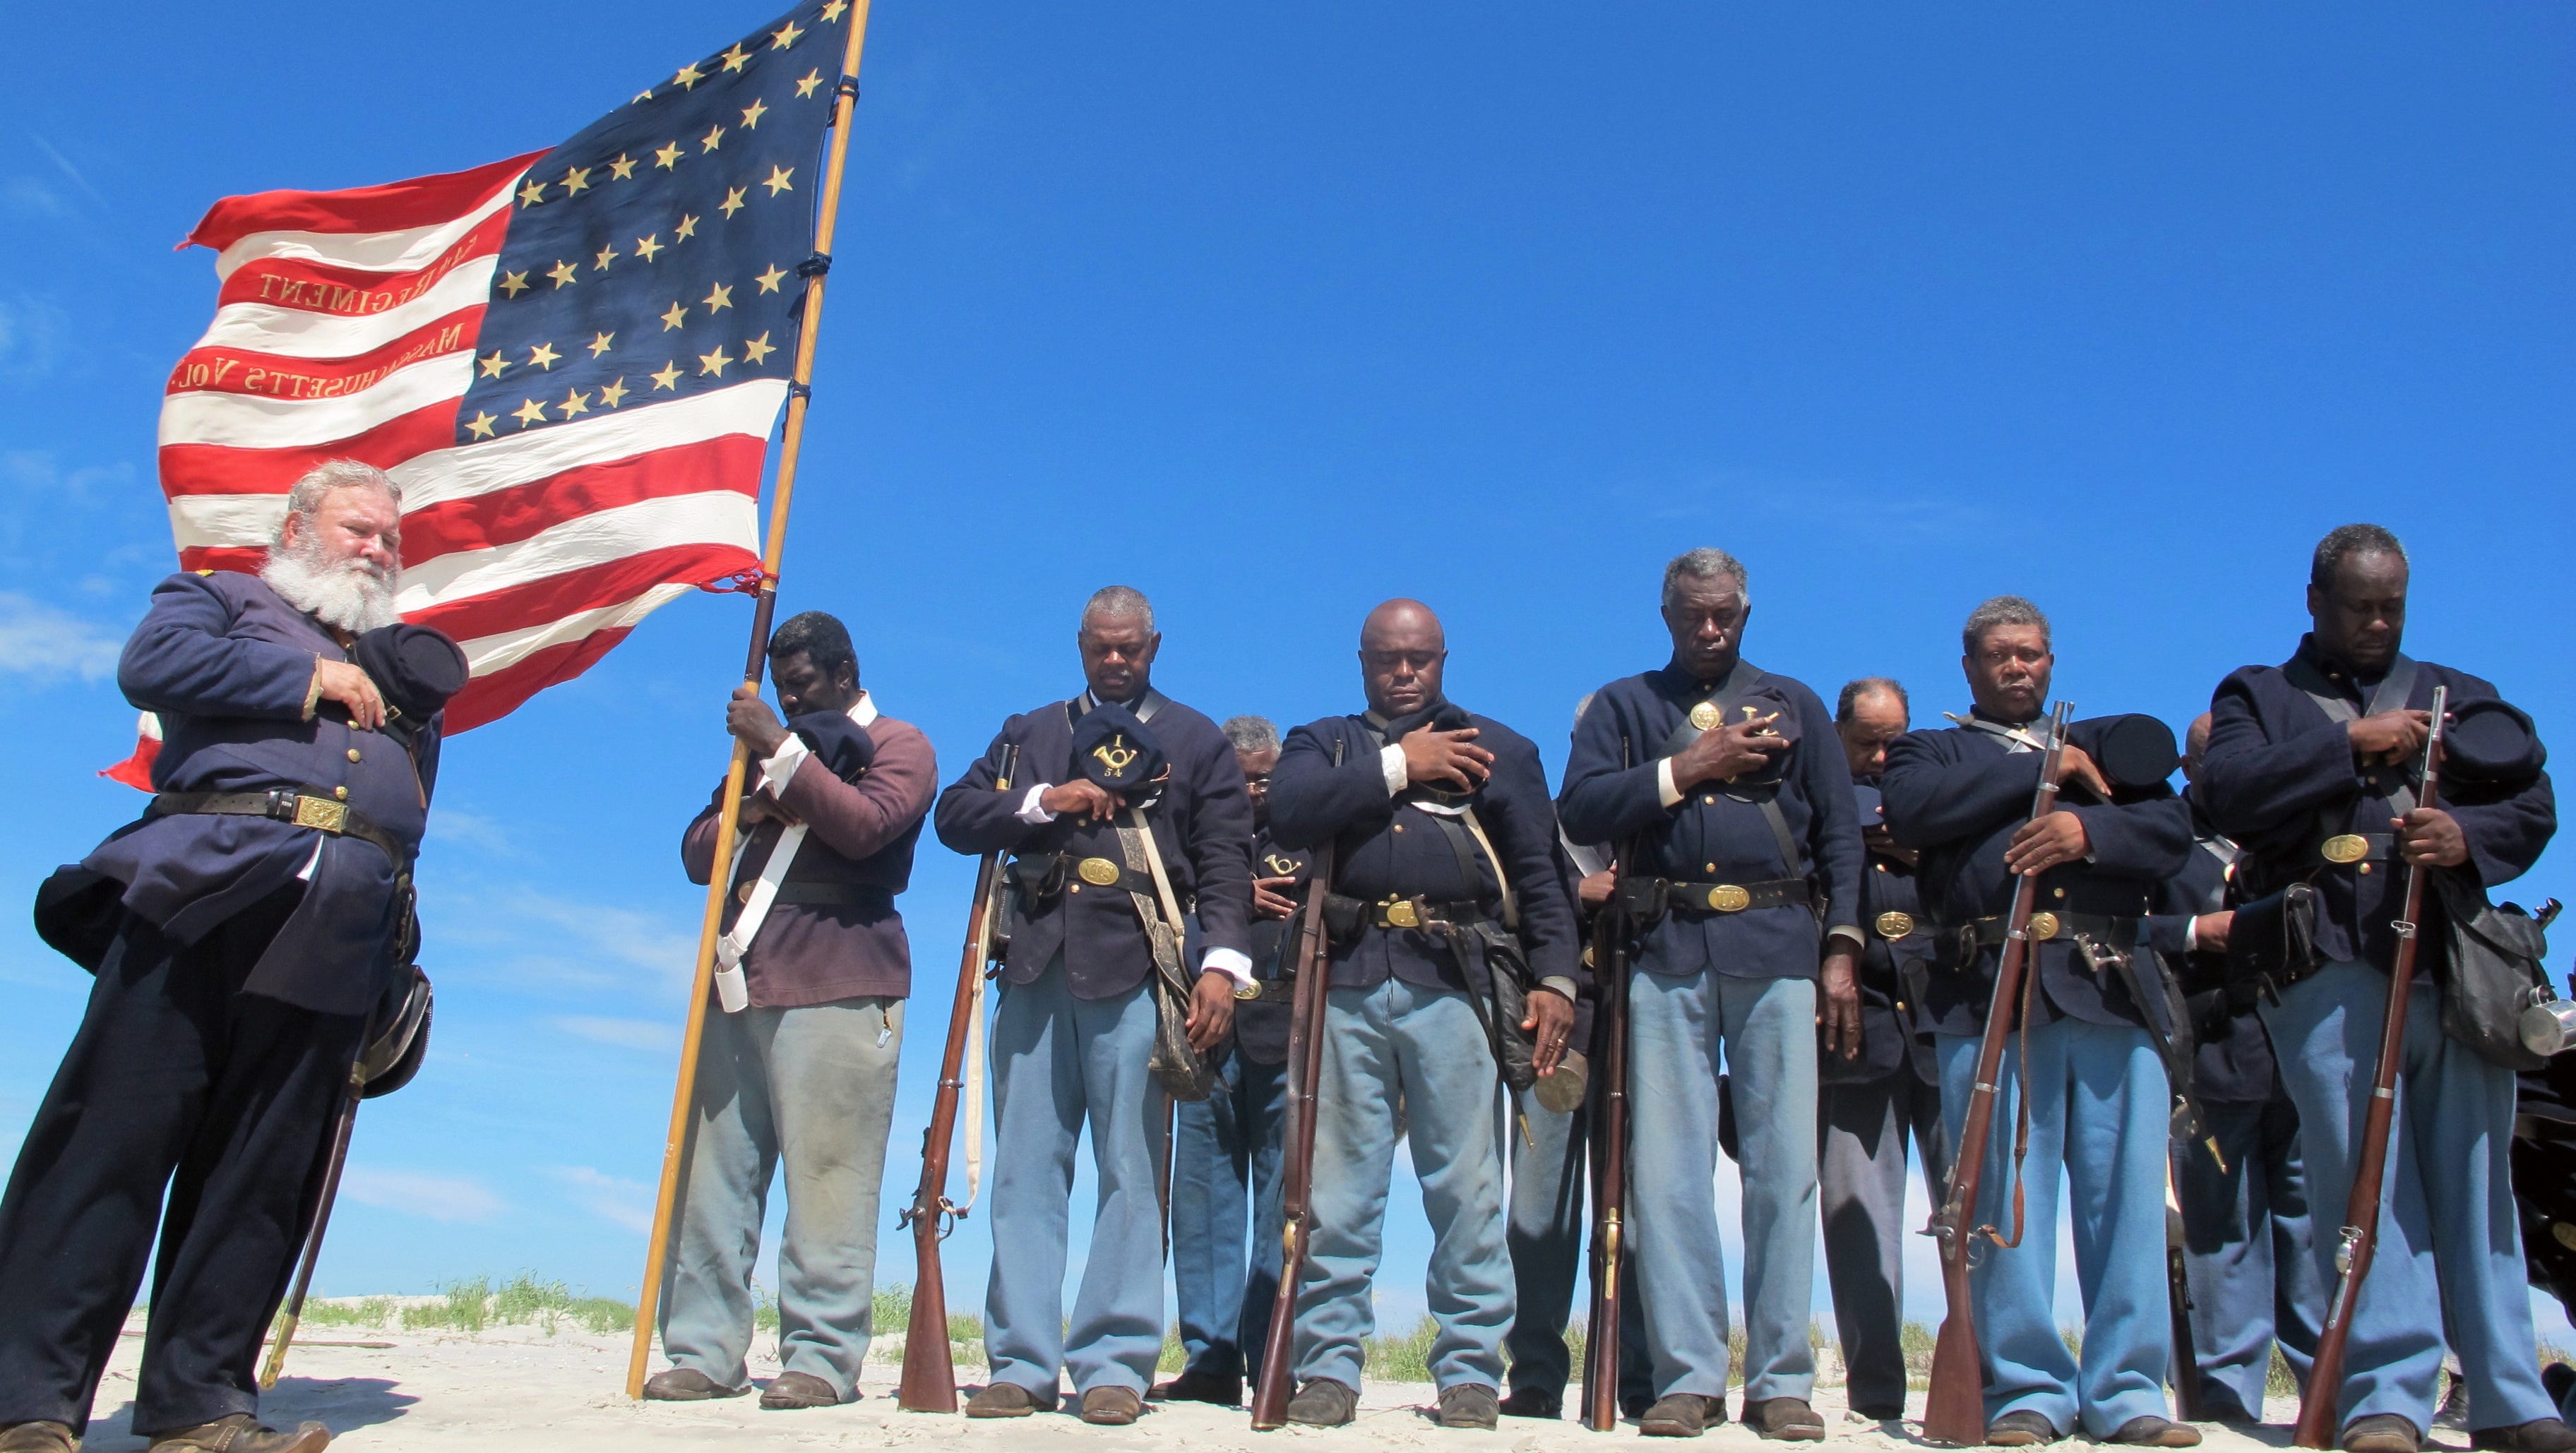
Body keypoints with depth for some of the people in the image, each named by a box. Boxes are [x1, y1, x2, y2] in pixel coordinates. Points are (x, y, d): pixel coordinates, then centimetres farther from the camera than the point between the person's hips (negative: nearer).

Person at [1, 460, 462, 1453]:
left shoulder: (404, 669, 32)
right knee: (118, 1133, -8)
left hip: (338, 934, 4)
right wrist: (313, 681, 2)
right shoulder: (222, 599, 20)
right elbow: (152, 665, -3)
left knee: (262, 1174, -1)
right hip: (211, 888, -4)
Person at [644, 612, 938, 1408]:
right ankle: (704, 1351, 4)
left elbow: (867, 826, -11)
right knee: (713, 1169, 0)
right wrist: (744, 812, 4)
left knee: (825, 1173, -10)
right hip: (740, 980, 6)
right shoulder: (767, 748, 28)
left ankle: (823, 1356, -7)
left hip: (836, 985, -6)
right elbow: (696, 854, 24)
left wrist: (783, 748, -12)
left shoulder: (897, 745, 8)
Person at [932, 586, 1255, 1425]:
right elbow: (954, 815, 13)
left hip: (1135, 970, -3)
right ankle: (1021, 1364, 8)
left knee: (1132, 1172, -3)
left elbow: (1226, 859, 3)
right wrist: (1041, 803, -4)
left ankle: (1115, 1365, 1)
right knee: (1025, 1168, 3)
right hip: (1037, 968, 3)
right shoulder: (1029, 735, 22)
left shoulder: (1195, 742, 12)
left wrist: (1223, 963, -11)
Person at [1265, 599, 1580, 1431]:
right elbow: (1289, 813, -3)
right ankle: (1329, 1365, 7)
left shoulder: (1499, 750, 17)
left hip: (1454, 983, -1)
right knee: (1341, 1182, 1)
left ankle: (1470, 1370, 6)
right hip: (1348, 980, 1)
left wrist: (1555, 978, -4)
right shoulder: (1323, 744, 20)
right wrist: (1398, 767, -3)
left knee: (1466, 1184, -1)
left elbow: (1540, 873, 9)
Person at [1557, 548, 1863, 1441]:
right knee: (1668, 1167, -2)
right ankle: (1688, 1377, 4)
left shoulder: (1794, 705, 18)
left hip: (1778, 947, 0)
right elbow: (1580, 811, 0)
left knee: (1784, 1162, -3)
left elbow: (1840, 833, 12)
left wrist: (1841, 950, 1)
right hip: (1669, 950, 0)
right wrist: (1686, 770, -6)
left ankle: (1781, 1379, 4)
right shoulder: (1623, 706, 16)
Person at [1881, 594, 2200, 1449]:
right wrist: (2042, 770, -1)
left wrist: (2086, 830, -11)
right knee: (2006, 1200, -5)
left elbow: (2172, 833, 9)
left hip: (2112, 992, 2)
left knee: (2127, 1195, -1)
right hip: (1993, 995, -2)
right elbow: (1908, 810, -5)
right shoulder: (1933, 751, 19)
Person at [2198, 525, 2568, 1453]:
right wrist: (2350, 746, -6)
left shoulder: (2458, 696, 26)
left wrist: (2468, 836, -8)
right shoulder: (2257, 697, 18)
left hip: (2456, 963, 3)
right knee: (2362, 1179, -7)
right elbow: (2226, 791, -3)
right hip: (2328, 967, -2)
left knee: (2476, 1180, 2)